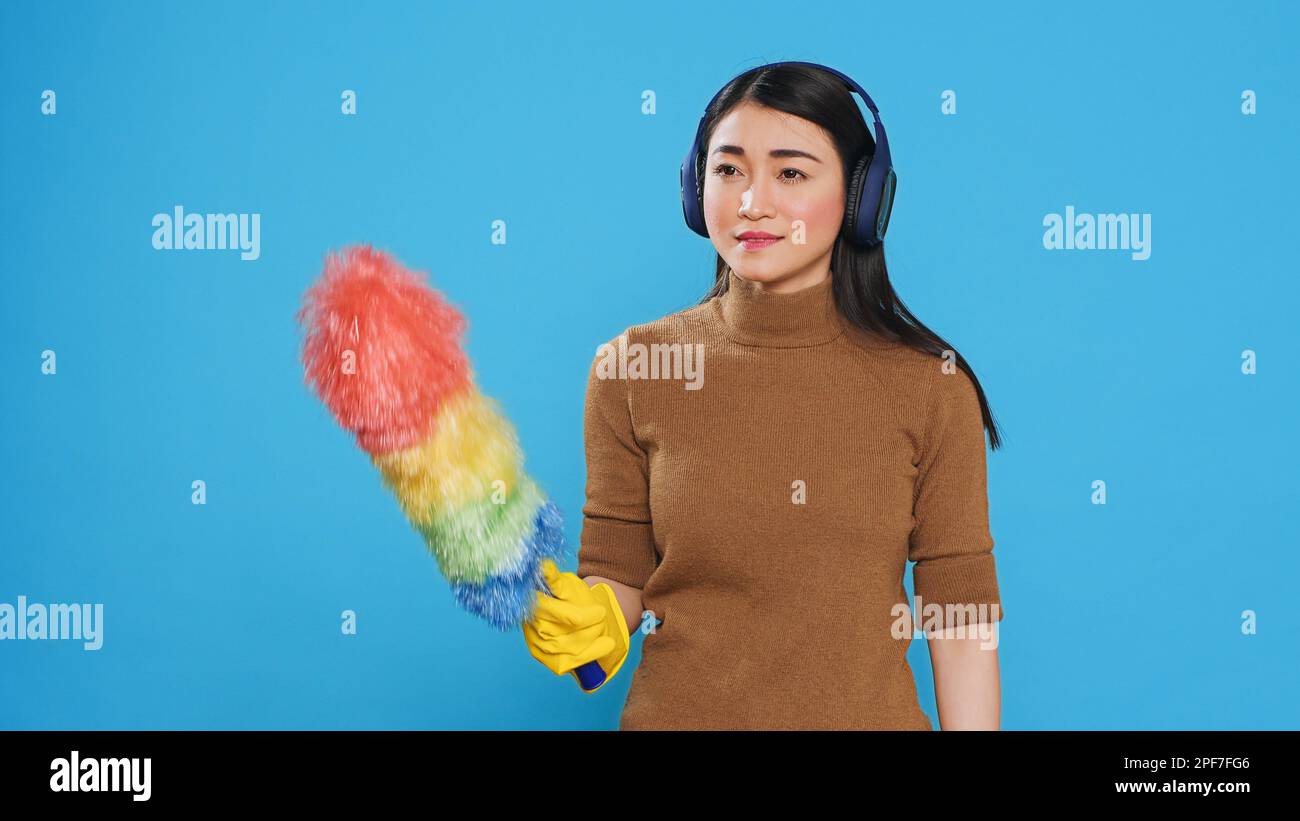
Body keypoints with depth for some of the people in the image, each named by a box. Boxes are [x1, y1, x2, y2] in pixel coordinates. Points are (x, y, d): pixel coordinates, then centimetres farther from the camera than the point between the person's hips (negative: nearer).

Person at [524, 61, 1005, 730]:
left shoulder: (930, 384, -10)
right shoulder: (630, 369, -8)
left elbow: (961, 613, -5)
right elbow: (618, 573, -1)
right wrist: (589, 619, -21)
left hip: (868, 711, 0)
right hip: (676, 710, 1)